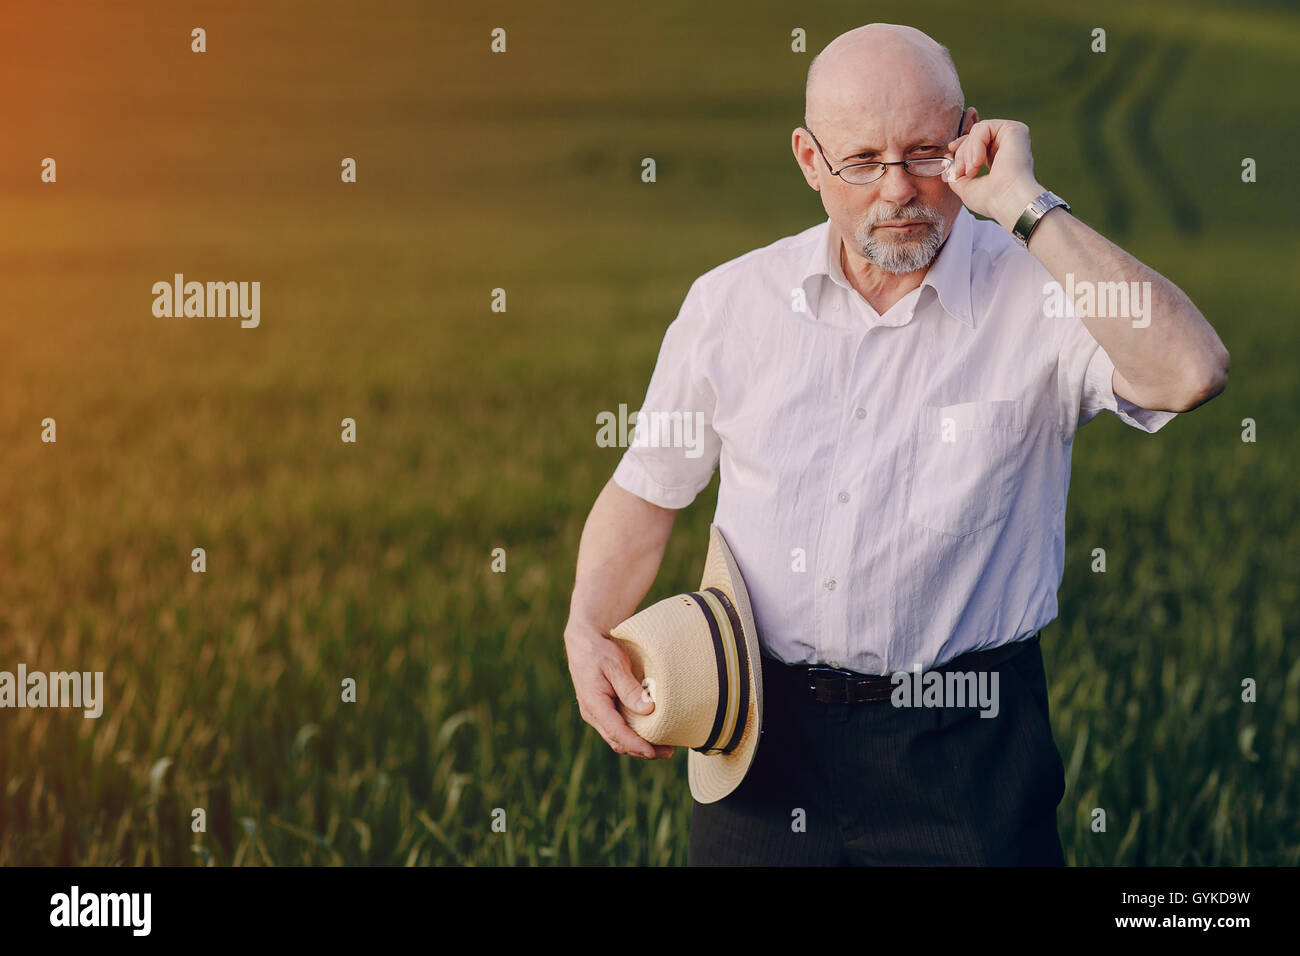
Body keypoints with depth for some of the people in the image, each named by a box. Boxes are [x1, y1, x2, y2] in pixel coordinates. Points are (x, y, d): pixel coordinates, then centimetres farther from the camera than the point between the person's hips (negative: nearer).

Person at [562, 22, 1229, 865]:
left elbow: (1190, 374, -28)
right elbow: (646, 493, 13)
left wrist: (1027, 206, -23)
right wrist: (589, 633, -5)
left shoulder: (1038, 294, -8)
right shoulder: (731, 303, 3)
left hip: (965, 751, -3)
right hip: (764, 735, 3)